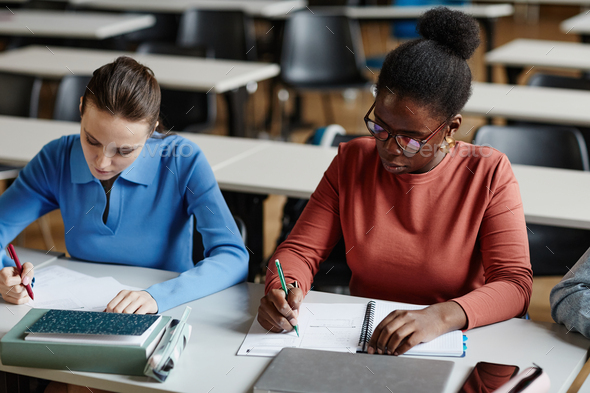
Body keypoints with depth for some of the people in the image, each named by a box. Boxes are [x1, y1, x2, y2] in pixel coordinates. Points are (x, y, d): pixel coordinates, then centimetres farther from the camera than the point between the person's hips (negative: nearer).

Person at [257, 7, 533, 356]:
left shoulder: (489, 174, -7)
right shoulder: (352, 161, 2)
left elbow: (515, 284, -14)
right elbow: (300, 251, 3)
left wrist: (441, 316, -33)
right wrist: (283, 289, -21)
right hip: (357, 338, 3)